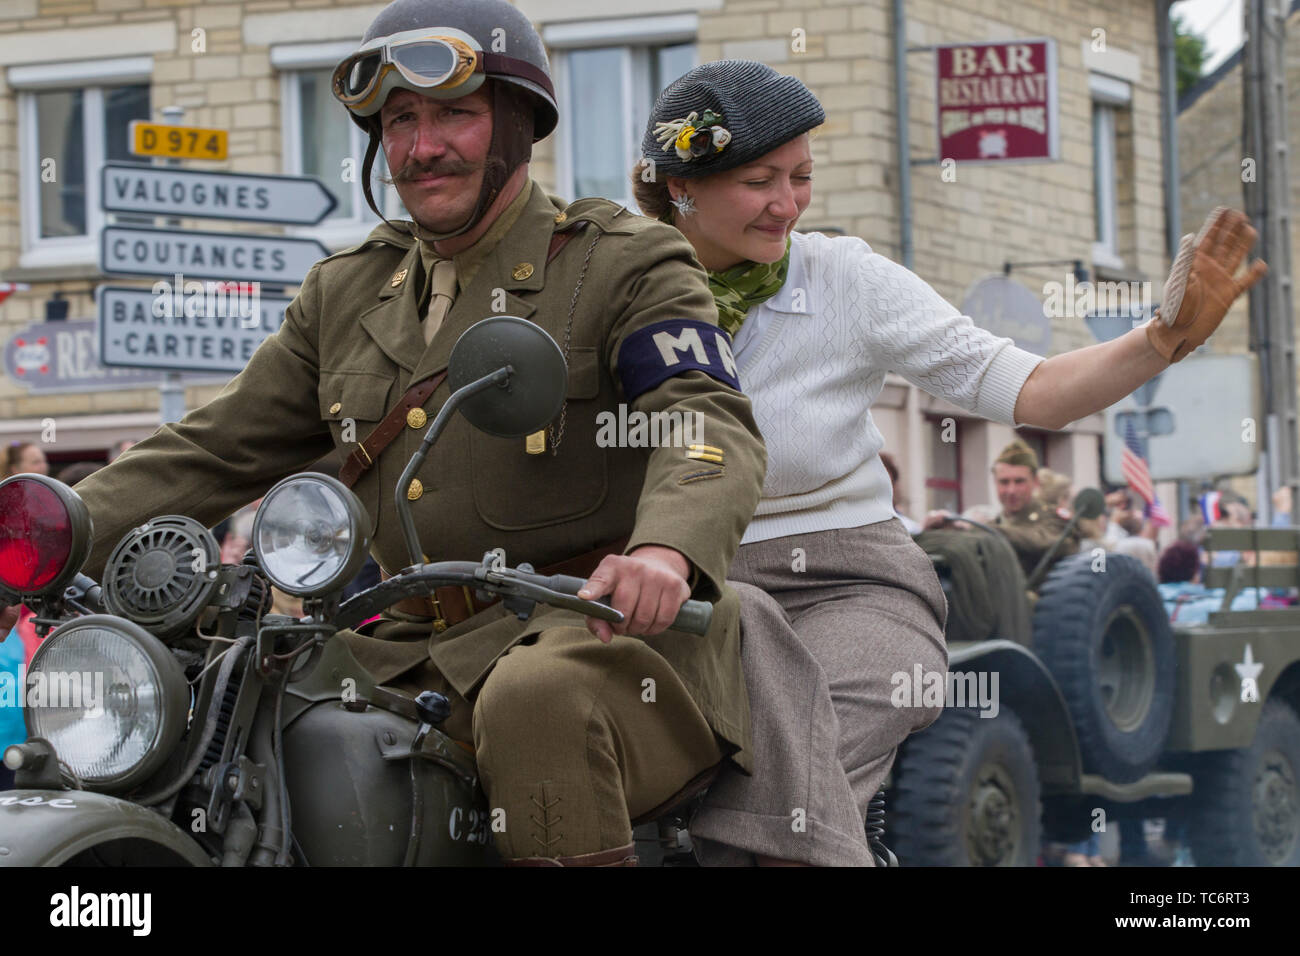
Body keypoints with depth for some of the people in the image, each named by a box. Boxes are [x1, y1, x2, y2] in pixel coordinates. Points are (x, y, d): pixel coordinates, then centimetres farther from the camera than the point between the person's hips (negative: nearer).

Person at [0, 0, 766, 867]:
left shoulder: (628, 265, 4)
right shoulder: (347, 293, 22)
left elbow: (711, 424, -12)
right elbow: (217, 451, 20)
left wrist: (665, 548, -36)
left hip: (599, 635, -6)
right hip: (422, 651, 6)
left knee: (537, 701, -39)